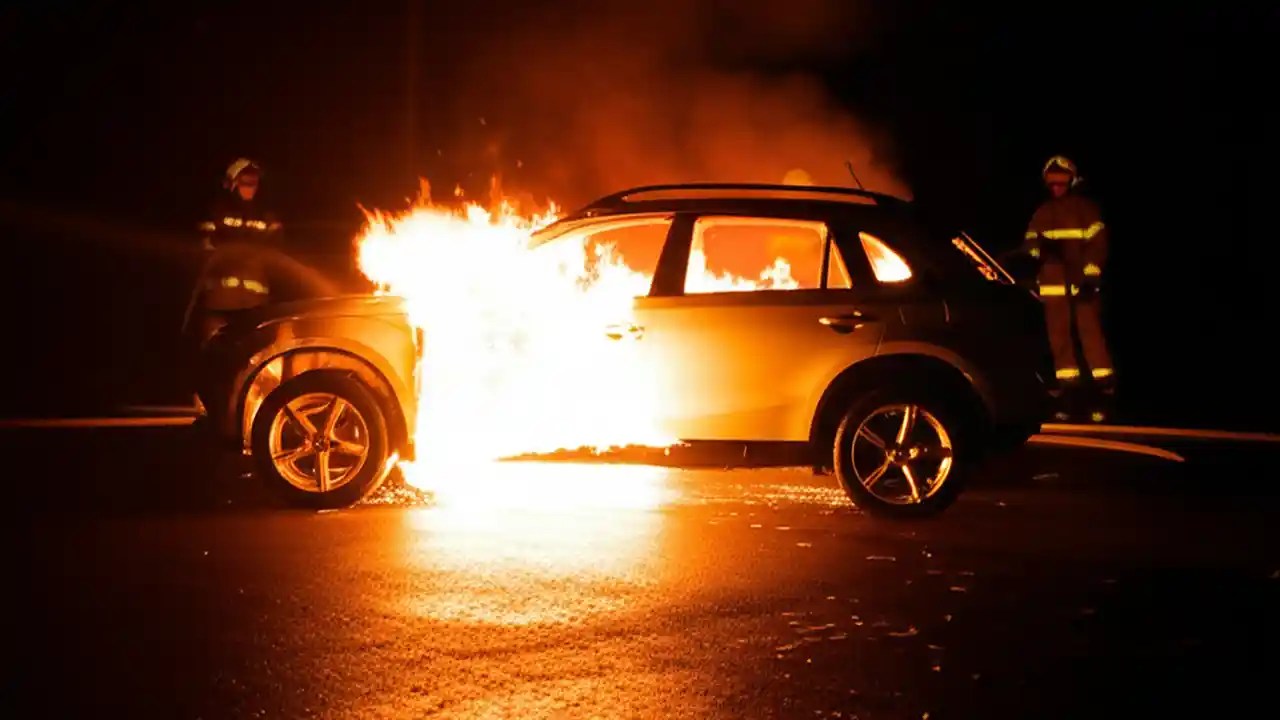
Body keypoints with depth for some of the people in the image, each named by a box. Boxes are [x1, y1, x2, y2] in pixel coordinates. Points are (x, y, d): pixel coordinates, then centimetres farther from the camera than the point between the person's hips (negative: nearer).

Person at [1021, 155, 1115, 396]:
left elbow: (1097, 241, -1)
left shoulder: (1086, 208, 5)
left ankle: (1103, 377, -8)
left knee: (1090, 326, -9)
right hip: (1054, 278, 4)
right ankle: (1067, 377, 8)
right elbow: (1032, 240, 17)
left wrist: (1091, 271, -11)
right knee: (1058, 328, 3)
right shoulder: (1042, 212, 18)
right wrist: (1032, 253, -8)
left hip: (1081, 277, -4)